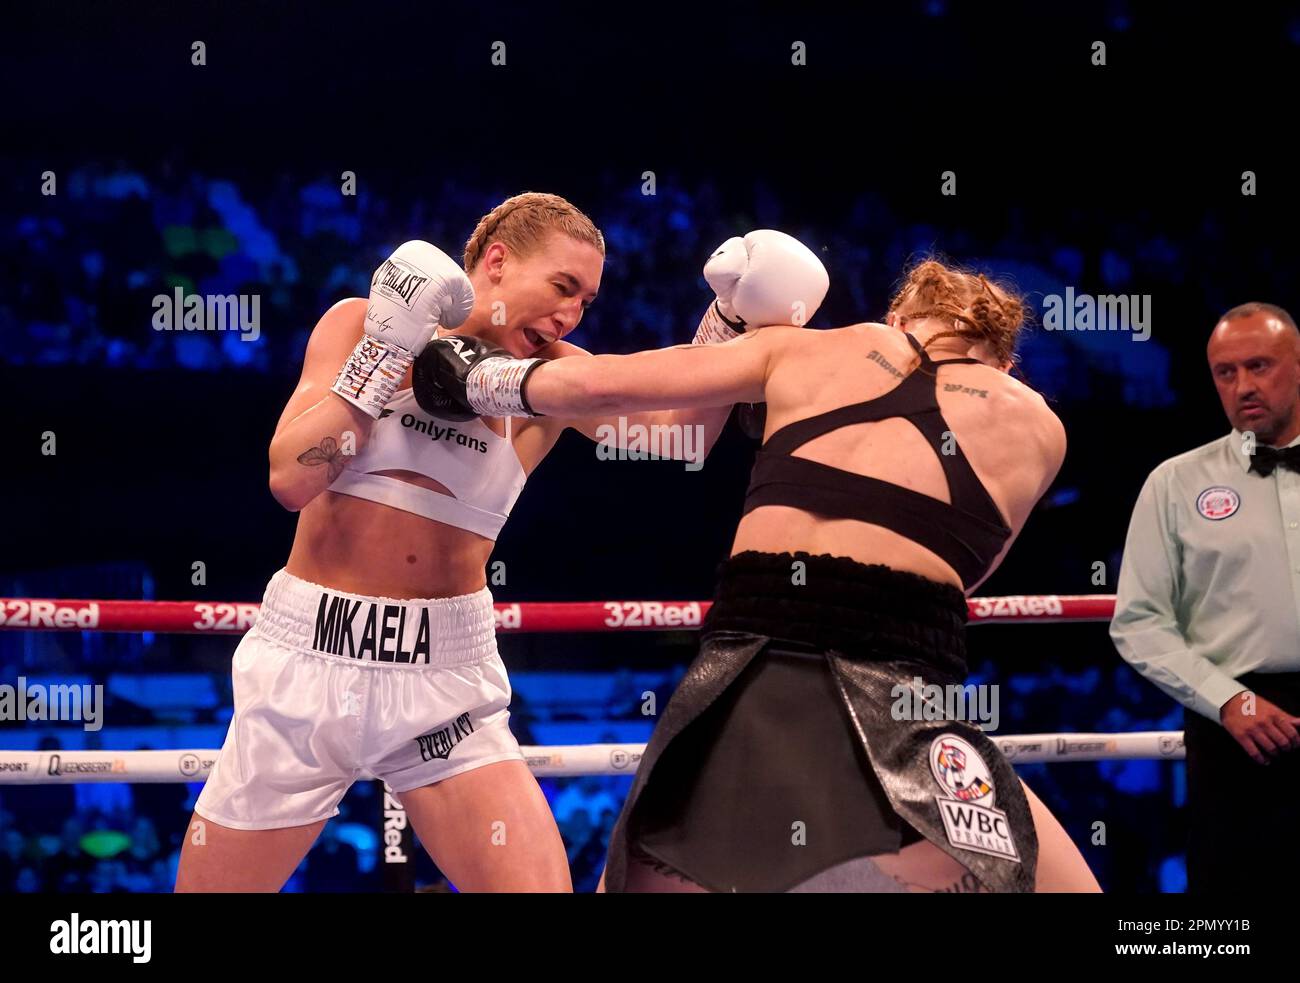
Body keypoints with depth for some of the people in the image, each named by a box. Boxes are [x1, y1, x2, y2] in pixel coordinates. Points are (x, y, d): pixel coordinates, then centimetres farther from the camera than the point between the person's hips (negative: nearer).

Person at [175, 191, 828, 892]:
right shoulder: (359, 325, -2)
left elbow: (681, 431, -11)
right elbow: (292, 480, -13)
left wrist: (728, 322, -22)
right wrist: (388, 349, -16)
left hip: (445, 673, 1)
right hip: (308, 650, -1)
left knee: (538, 881, -13)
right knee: (207, 884, 6)